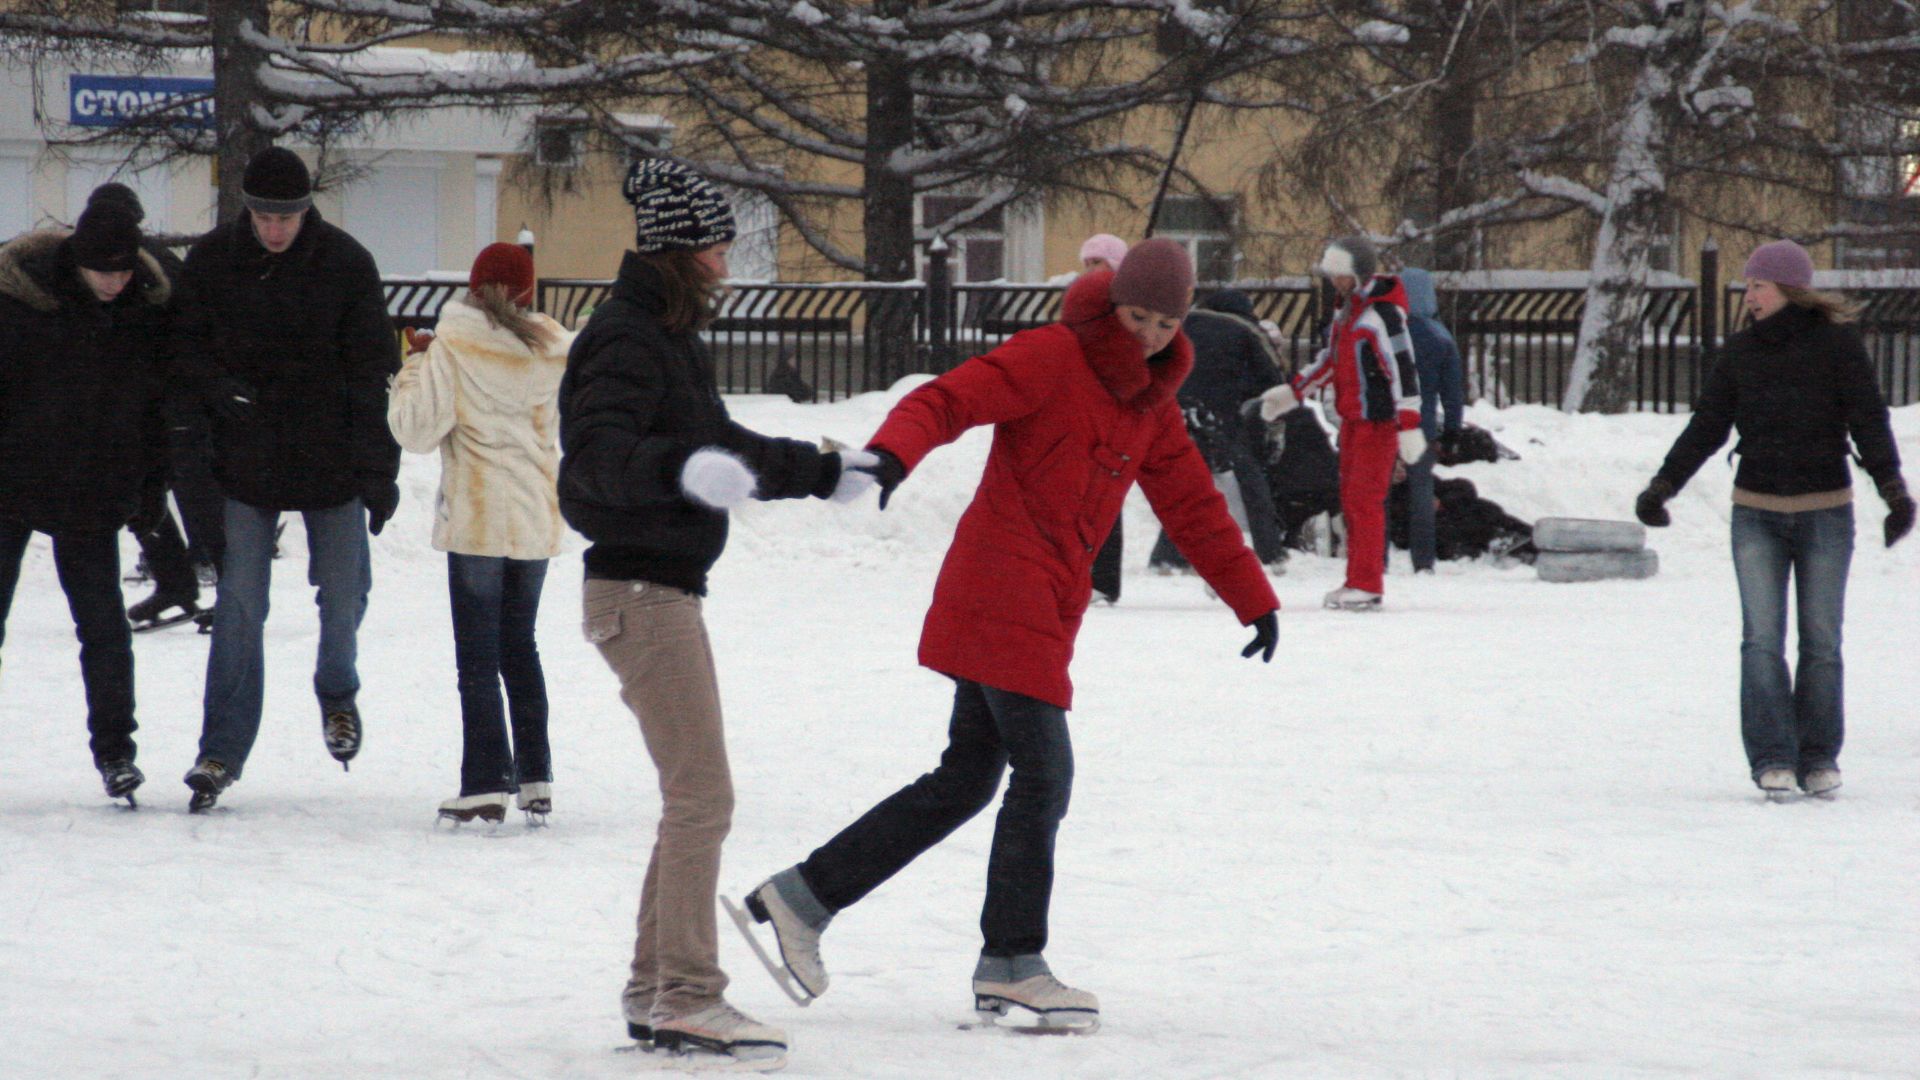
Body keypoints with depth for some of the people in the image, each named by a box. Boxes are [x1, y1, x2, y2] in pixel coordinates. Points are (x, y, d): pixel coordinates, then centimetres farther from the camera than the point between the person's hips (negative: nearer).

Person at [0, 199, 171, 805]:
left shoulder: (150, 307, -1)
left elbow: (158, 405, 11)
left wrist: (151, 487, 9)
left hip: (93, 500, 3)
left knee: (105, 629, 1)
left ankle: (114, 751, 11)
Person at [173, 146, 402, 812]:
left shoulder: (346, 264, -7)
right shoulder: (211, 262, -3)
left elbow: (373, 372, -4)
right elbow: (186, 350, 6)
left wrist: (378, 469, -7)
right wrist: (222, 392, -15)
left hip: (331, 461, 0)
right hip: (245, 459, 0)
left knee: (343, 594, 7)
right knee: (238, 606, -3)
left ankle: (338, 693, 38)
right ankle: (222, 751, 1)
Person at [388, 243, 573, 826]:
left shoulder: (451, 346, -11)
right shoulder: (554, 347, 2)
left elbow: (418, 429, -13)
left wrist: (411, 370, 3)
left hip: (477, 521, -5)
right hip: (538, 520, 5)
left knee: (478, 656, -1)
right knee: (520, 647, 17)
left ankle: (486, 785, -6)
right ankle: (536, 779, 15)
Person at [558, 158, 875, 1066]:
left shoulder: (669, 338, 17)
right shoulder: (626, 339, -15)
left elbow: (723, 445, 31)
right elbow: (595, 457, -31)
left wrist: (823, 473, 38)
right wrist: (684, 469, -47)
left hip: (664, 589, 11)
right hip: (641, 590, -11)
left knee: (692, 798, 14)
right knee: (702, 796, -11)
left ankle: (654, 991, 20)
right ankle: (688, 998, -9)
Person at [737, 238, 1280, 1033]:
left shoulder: (1151, 405, 16)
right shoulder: (1052, 358, -9)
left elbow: (1192, 504, 23)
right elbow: (948, 400, -19)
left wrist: (1253, 599, 23)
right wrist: (894, 452, -39)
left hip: (1044, 608, 9)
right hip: (1004, 594, -9)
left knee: (968, 778, 11)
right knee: (1043, 770, -9)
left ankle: (803, 895, 16)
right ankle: (1011, 962, 0)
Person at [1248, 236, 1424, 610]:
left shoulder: (1383, 314, -18)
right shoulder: (1345, 308, 12)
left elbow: (1403, 369, -21)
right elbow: (1330, 359, 23)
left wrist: (1409, 426, -24)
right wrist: (1289, 393, 22)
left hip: (1378, 418, -9)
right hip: (1351, 417, 9)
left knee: (1365, 498, -11)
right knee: (1350, 497, 9)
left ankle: (1367, 586, -10)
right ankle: (1357, 582, 14)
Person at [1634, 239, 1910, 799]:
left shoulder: (1837, 345, -4)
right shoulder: (1739, 353, 6)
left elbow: (1868, 420, -9)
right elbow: (1706, 427, 8)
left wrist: (1891, 486, -20)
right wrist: (1662, 485, 0)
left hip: (1825, 512, -2)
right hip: (1756, 513, 2)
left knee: (1821, 643, 4)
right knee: (1762, 641, -8)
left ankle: (1818, 758, 13)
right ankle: (1772, 759, -10)